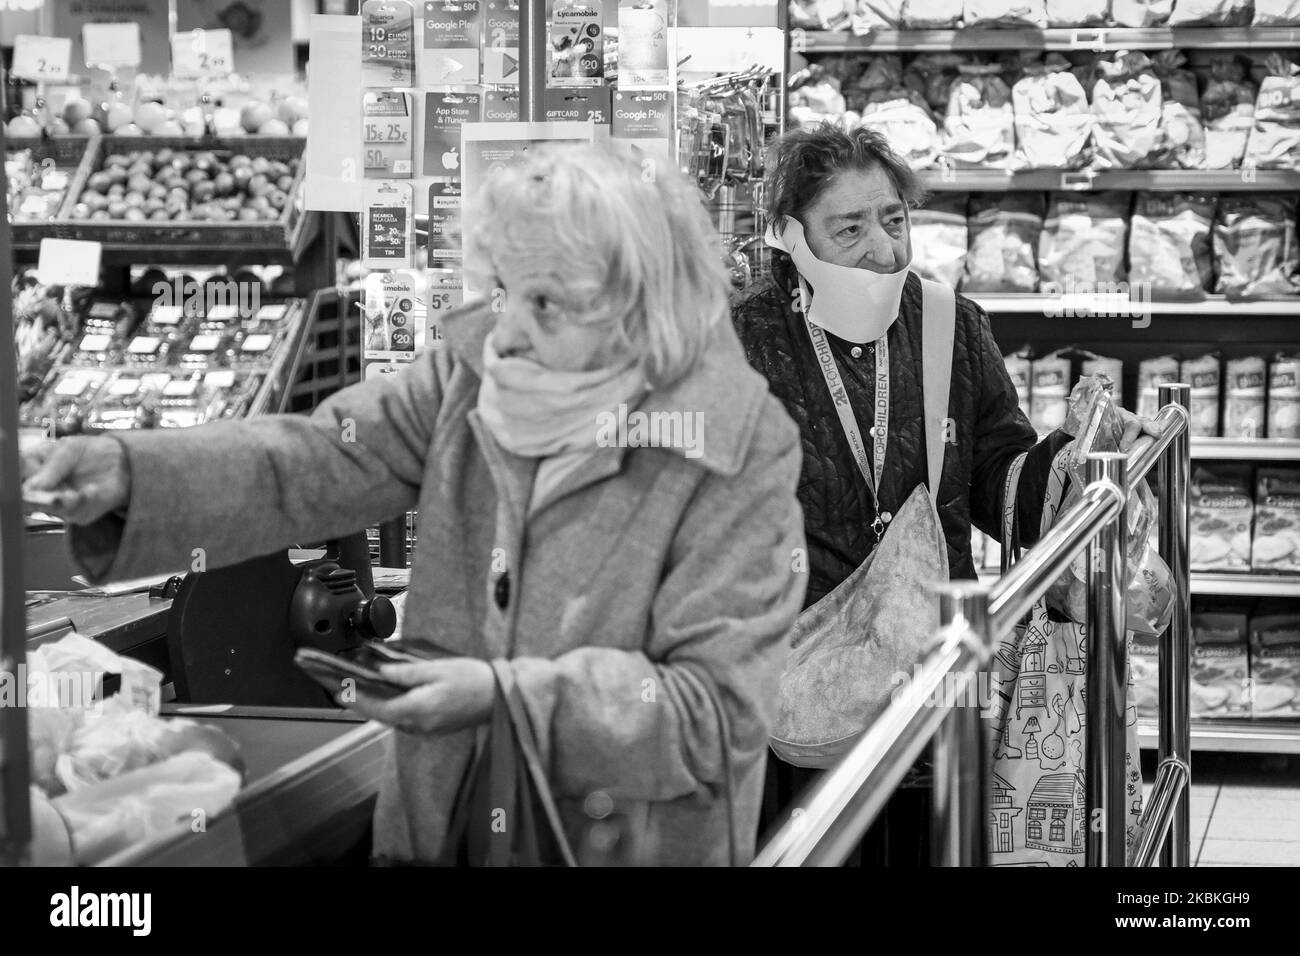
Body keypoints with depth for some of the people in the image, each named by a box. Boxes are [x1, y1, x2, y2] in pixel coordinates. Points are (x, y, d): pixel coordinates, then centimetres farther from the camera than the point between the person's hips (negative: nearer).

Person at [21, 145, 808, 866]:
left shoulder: (740, 456, -17)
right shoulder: (474, 373, -1)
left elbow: (719, 710, -20)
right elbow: (322, 459, -8)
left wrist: (510, 696, -28)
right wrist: (127, 476, -24)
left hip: (625, 842, -4)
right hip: (440, 822, 4)